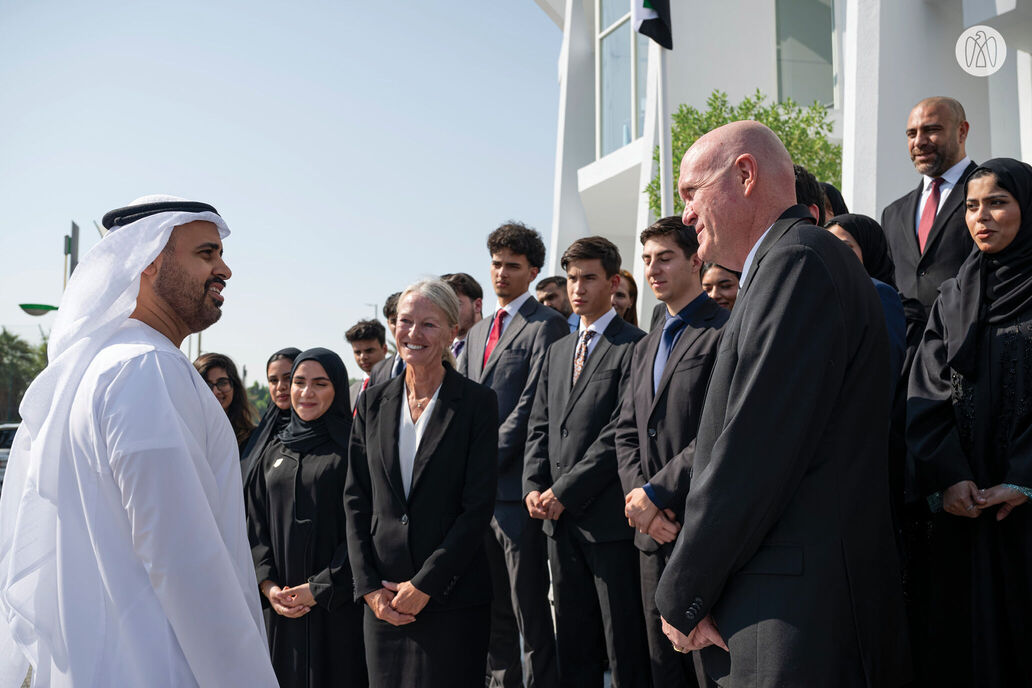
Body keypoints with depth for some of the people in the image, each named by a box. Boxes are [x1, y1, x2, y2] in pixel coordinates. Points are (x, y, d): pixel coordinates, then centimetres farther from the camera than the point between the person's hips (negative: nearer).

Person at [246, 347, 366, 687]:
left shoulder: (352, 449, -5)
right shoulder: (274, 451, 13)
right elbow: (256, 523, 11)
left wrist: (319, 589, -13)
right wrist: (268, 584, -2)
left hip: (337, 602, -5)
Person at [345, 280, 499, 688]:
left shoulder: (477, 403, -4)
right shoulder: (374, 403, 8)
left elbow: (478, 508, -8)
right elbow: (356, 500, 8)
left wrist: (424, 585, -12)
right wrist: (369, 586, -2)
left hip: (451, 597, -3)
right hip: (384, 599, 3)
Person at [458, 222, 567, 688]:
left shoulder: (545, 325, -4)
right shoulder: (478, 332, 21)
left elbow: (531, 405, -12)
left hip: (515, 487, -7)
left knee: (530, 611, -3)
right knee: (492, 611, 13)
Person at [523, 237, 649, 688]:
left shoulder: (634, 347, -6)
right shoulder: (557, 351, 20)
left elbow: (621, 431, -13)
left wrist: (565, 491, -12)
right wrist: (534, 486, 2)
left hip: (608, 516, -7)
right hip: (560, 519, 7)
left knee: (625, 651, -2)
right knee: (574, 650, 12)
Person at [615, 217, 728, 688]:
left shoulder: (724, 330, -7)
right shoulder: (645, 348, 21)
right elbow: (627, 434, 17)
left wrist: (657, 492, -14)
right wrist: (639, 498, -2)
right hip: (653, 534, 8)